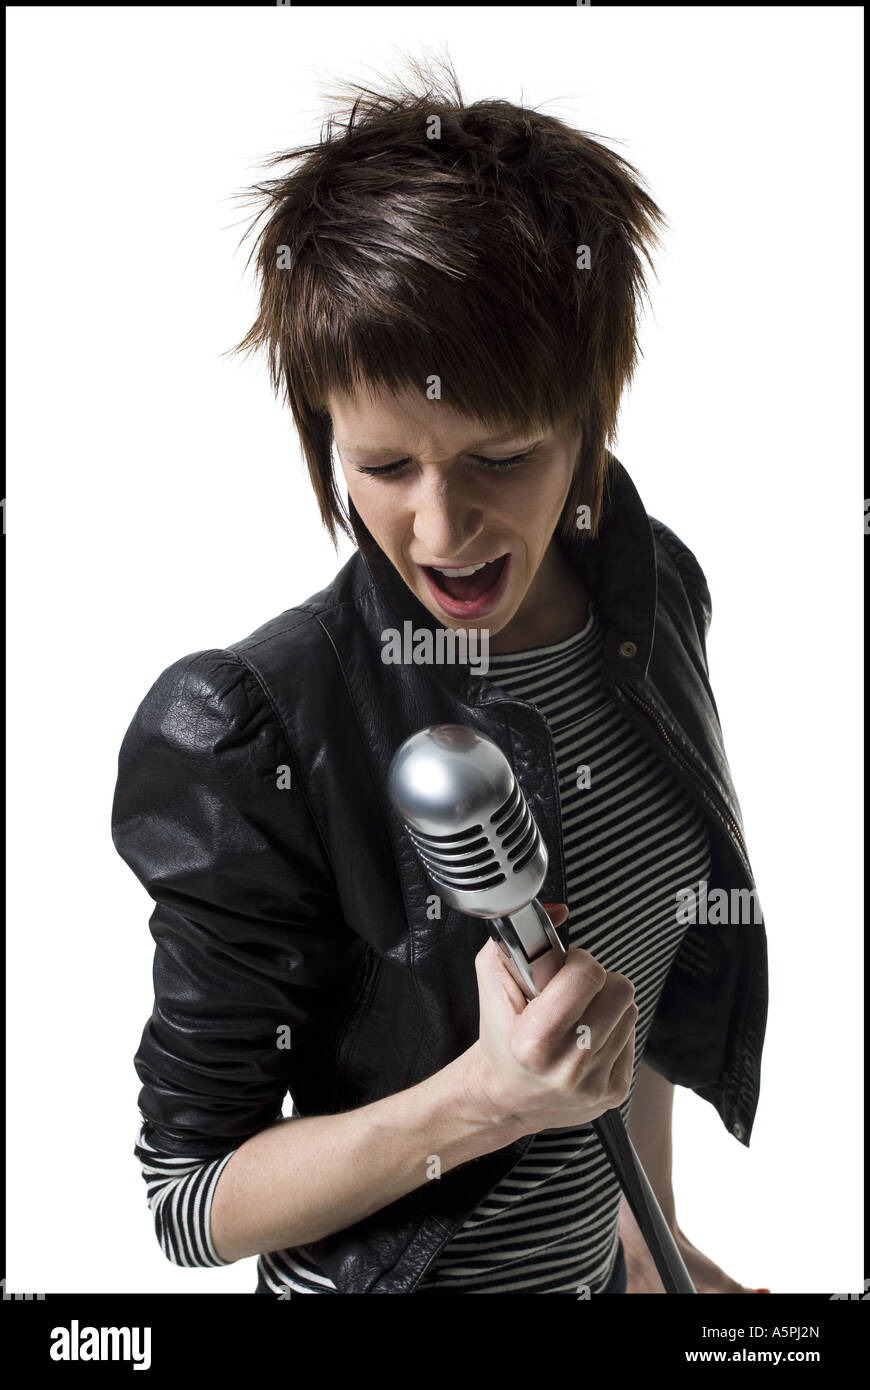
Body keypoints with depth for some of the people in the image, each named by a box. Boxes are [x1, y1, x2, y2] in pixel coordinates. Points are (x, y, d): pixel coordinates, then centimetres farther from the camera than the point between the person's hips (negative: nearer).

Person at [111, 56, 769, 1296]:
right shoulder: (261, 739, -28)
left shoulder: (657, 587, -11)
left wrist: (652, 1227, 7)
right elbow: (185, 1201, -20)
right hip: (380, 1278, -5)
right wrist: (482, 1102, -32)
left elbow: (639, 972, 4)